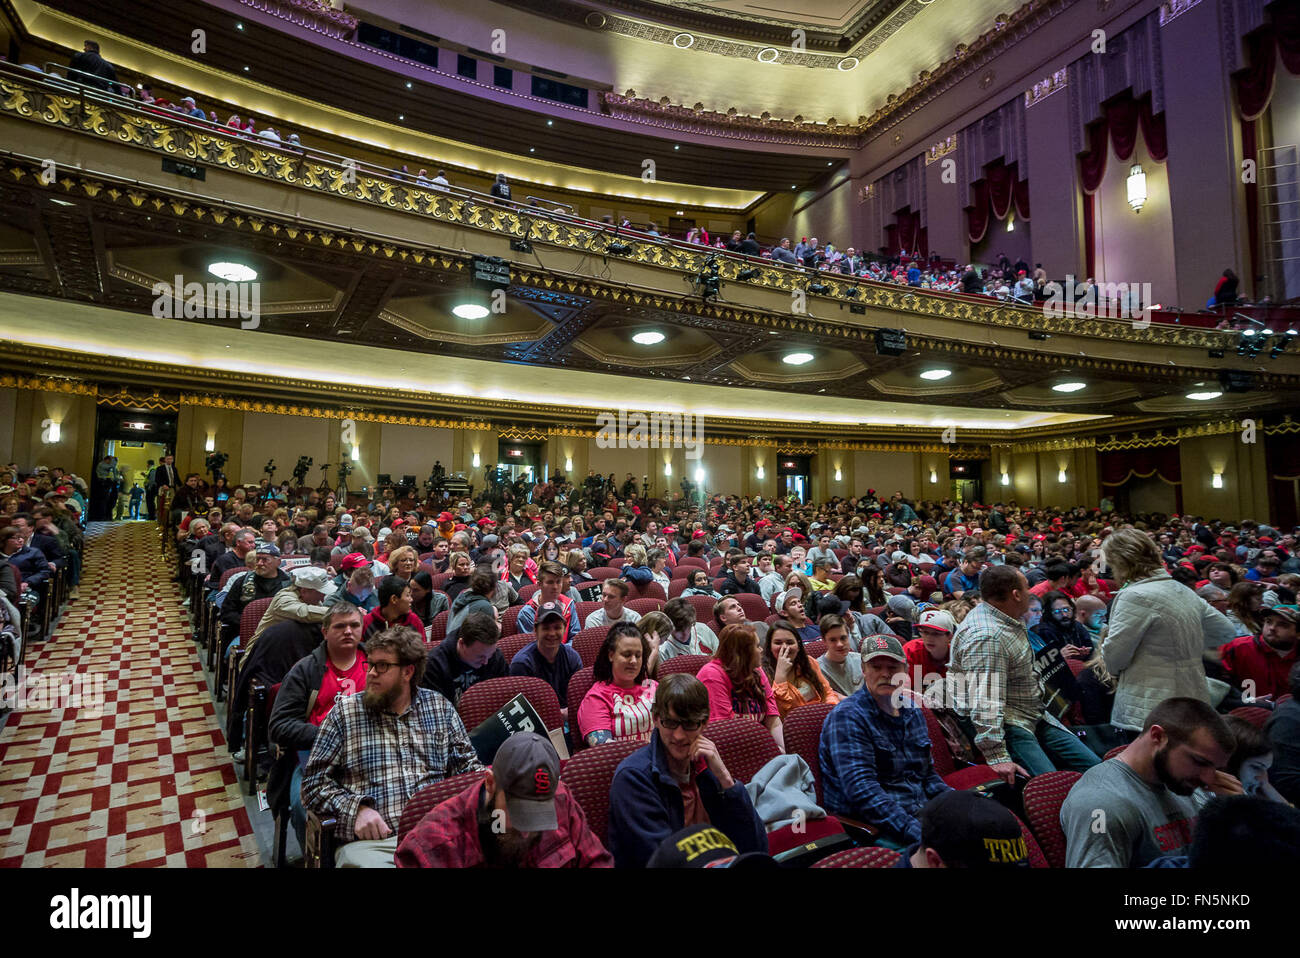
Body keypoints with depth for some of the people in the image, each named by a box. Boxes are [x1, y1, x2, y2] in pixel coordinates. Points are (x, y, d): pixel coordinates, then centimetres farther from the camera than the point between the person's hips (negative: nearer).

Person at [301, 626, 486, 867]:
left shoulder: (440, 707, 14)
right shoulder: (344, 713, 9)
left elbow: (466, 765, 16)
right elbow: (314, 782, 7)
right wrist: (357, 808, -9)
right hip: (368, 841, -1)